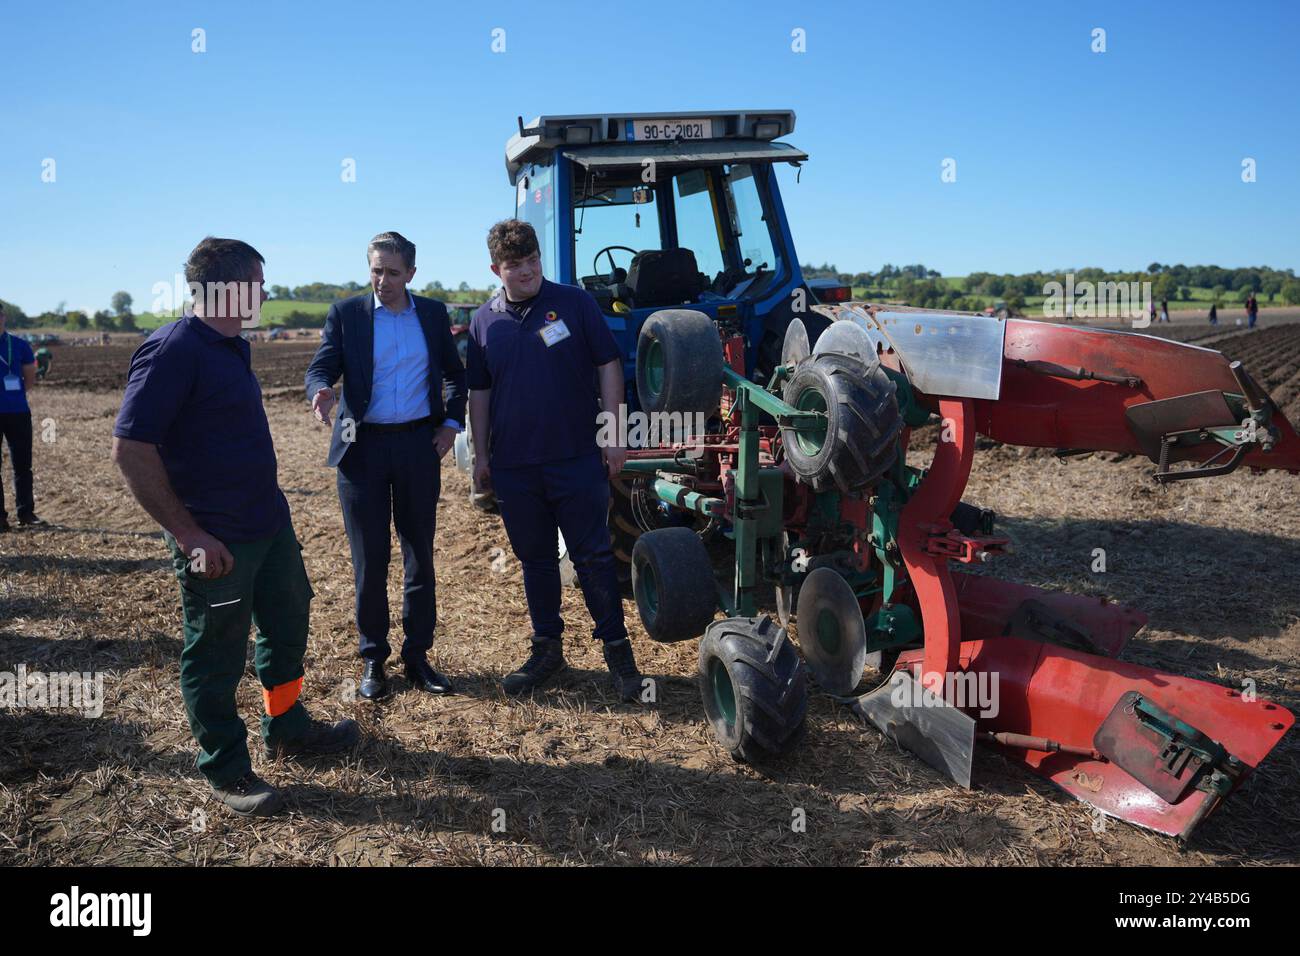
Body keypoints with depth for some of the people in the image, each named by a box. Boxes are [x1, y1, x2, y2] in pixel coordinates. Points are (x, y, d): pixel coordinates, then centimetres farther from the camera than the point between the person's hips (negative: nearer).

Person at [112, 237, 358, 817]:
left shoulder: (230, 348, 10)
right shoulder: (173, 350, -18)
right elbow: (131, 451, -22)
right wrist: (190, 536, -21)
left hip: (268, 523, 9)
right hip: (217, 540, -9)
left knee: (286, 623, 20)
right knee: (216, 655, 6)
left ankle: (287, 729, 40)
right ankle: (225, 769, 24)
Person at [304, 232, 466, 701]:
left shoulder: (433, 313, 8)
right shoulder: (345, 313, 2)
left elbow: (455, 372, 16)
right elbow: (321, 367, -4)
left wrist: (452, 422, 4)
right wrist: (321, 391, -27)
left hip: (419, 445, 2)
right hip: (363, 447, -1)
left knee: (420, 554, 7)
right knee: (369, 558, 4)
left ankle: (417, 656, 18)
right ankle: (373, 658, 17)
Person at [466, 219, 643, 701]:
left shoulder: (574, 303, -2)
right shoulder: (485, 320, 7)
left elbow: (608, 366, -1)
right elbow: (479, 392, 12)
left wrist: (613, 433, -6)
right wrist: (481, 454, 10)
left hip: (577, 457, -3)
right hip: (513, 465, 3)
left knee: (593, 556, 1)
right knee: (534, 559, 13)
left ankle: (617, 648, 14)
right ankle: (546, 648, 26)